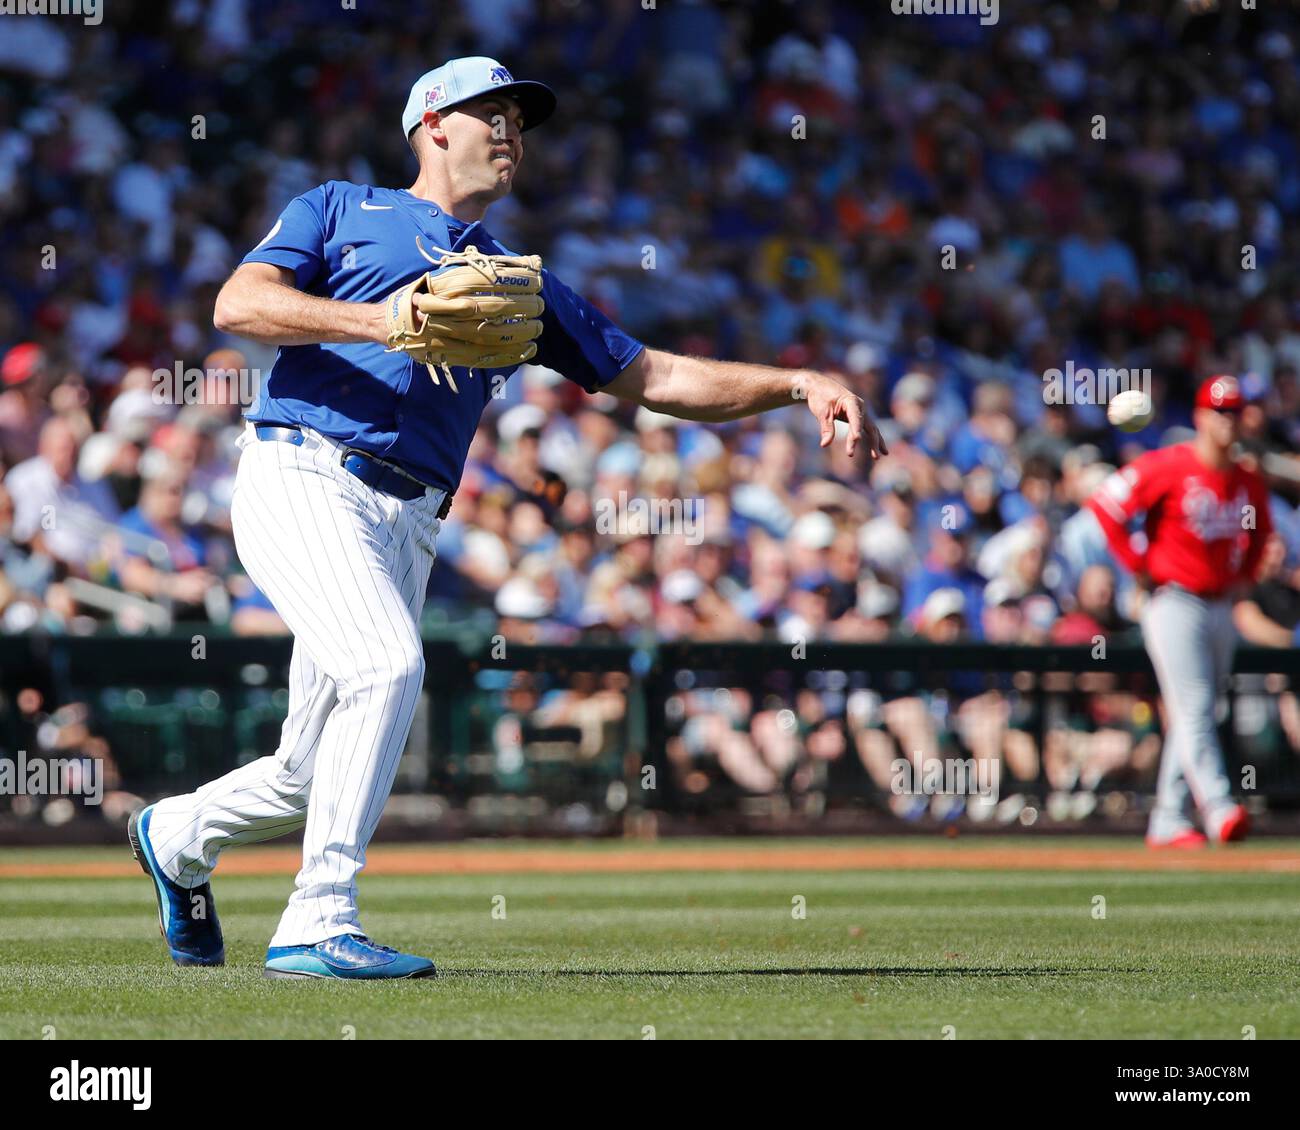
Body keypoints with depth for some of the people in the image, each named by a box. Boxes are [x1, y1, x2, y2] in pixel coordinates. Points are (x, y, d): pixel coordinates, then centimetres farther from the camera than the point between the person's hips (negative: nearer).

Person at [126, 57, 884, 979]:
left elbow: (658, 378, 22)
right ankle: (319, 927, -24)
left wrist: (800, 385, 8)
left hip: (405, 525, 6)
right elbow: (238, 305, -2)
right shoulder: (342, 210, 15)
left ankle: (180, 837, 35)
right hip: (303, 480, -5)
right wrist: (377, 321, -16)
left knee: (314, 777, 4)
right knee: (388, 665, -27)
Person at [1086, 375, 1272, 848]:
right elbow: (1105, 504, -11)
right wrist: (1139, 566, -9)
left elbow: (1260, 534, 28)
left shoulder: (1249, 483, 8)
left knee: (1197, 715, 7)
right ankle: (1218, 809, -26)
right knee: (1194, 711, -15)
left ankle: (1168, 821, 12)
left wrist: (1241, 575, 13)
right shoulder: (1168, 467, -11)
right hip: (1174, 601, -7)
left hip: (1221, 608, 7)